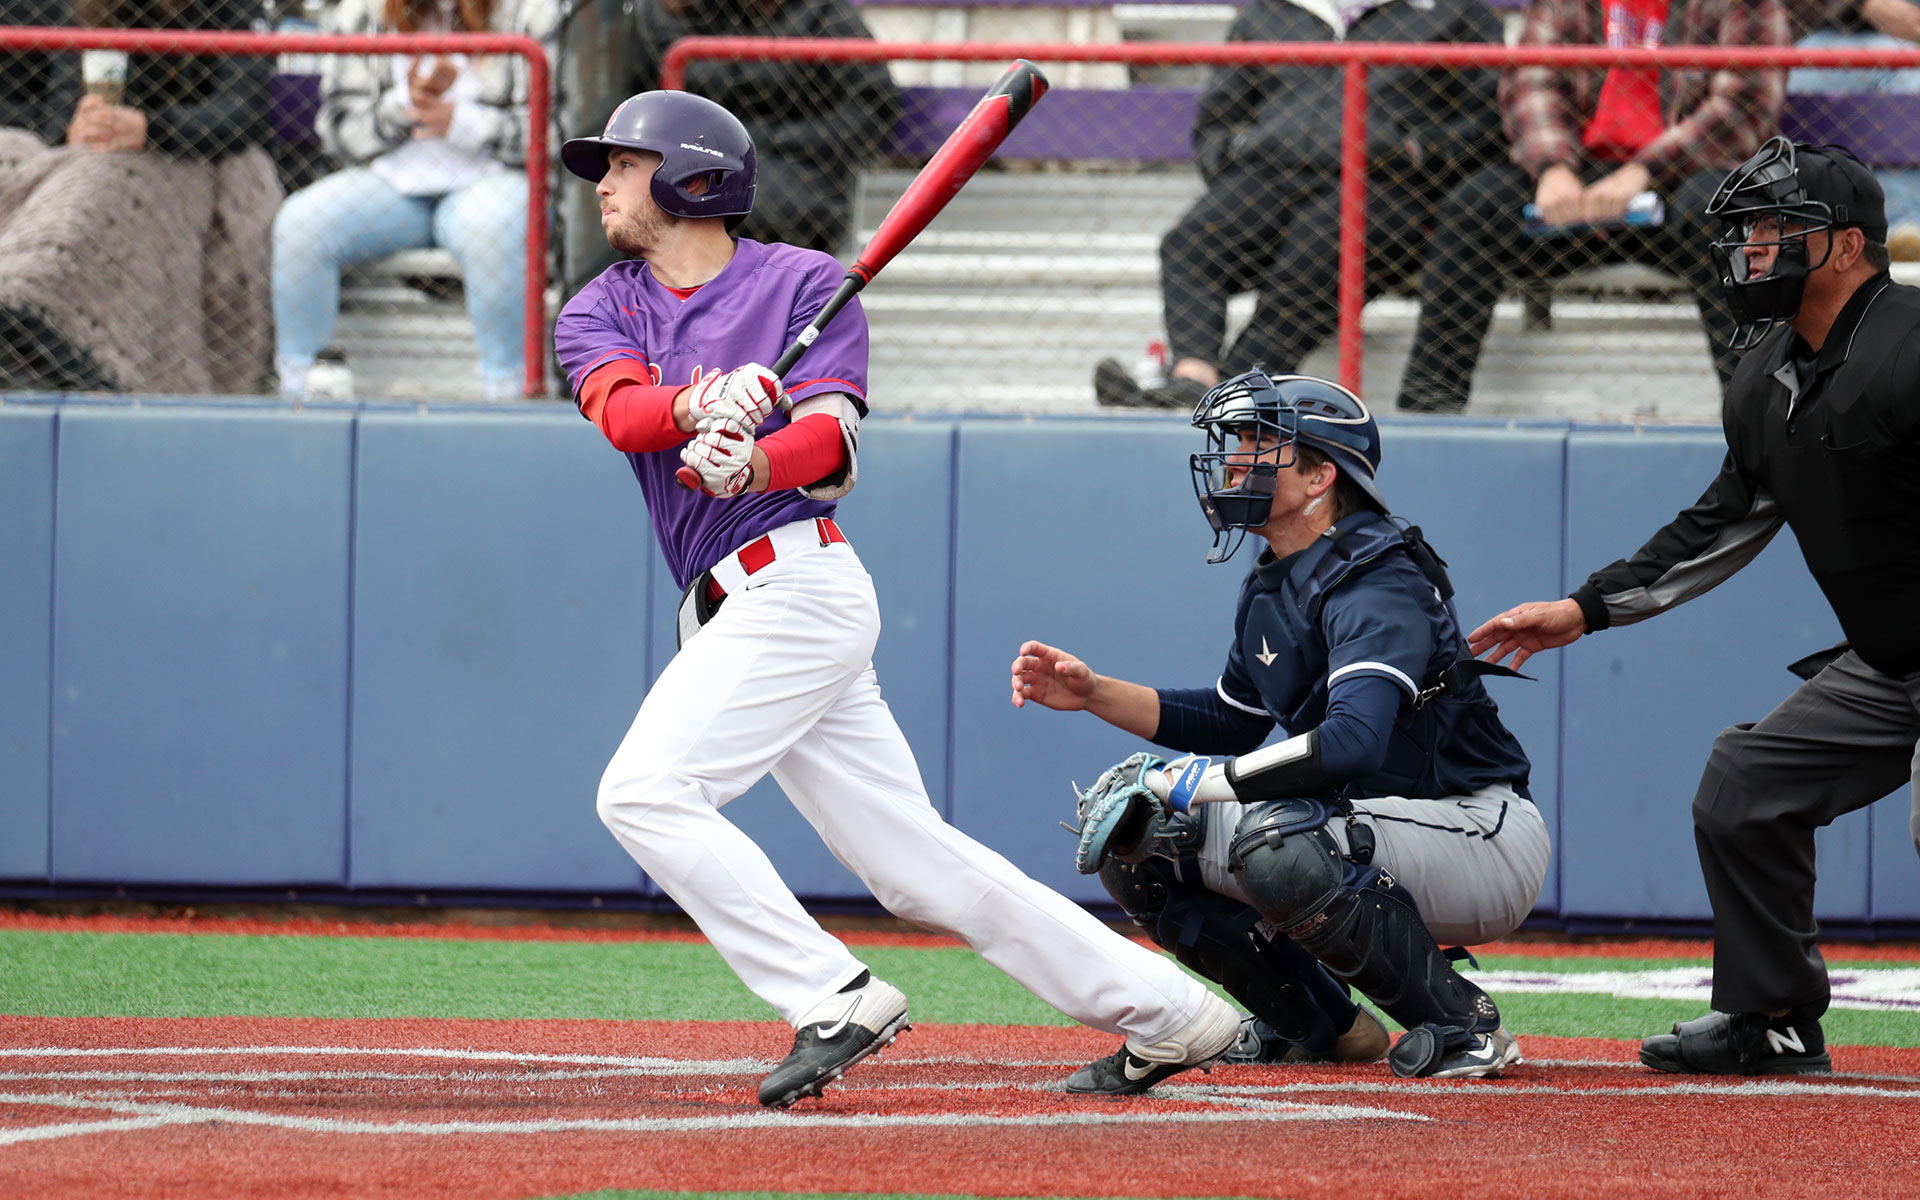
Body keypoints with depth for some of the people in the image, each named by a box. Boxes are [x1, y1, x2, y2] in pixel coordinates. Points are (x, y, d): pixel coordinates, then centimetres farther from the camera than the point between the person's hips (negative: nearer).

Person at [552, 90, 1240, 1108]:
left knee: (645, 792, -21)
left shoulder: (803, 282, 1)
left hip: (794, 586, -6)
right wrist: (699, 404, -30)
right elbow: (621, 409, -8)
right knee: (917, 865, 6)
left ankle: (834, 1000, -21)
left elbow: (831, 440, -13)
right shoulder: (600, 312, 14)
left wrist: (754, 465, -34)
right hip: (735, 613, 6)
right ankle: (1167, 1014, 12)